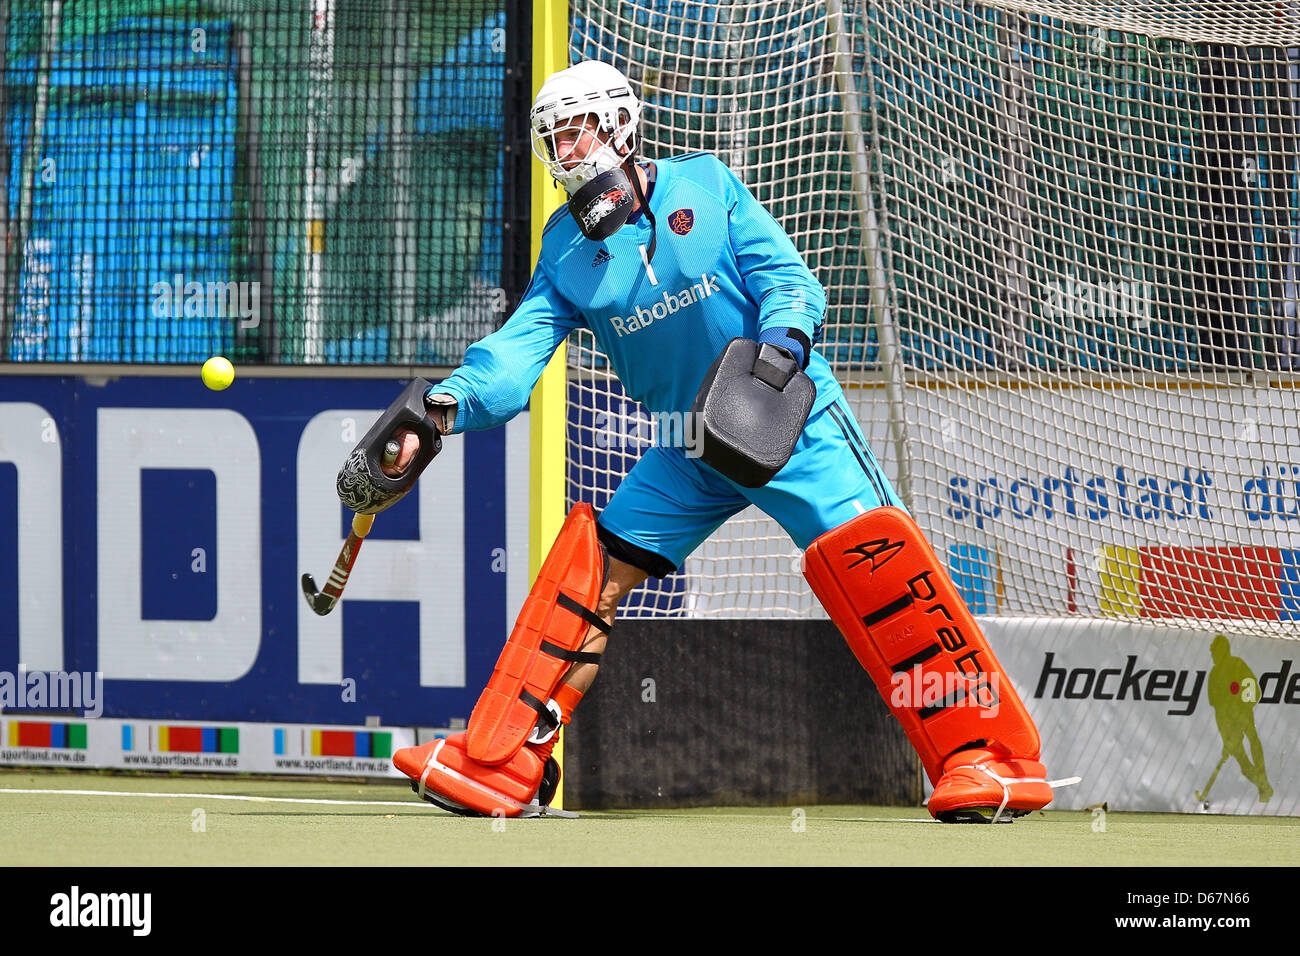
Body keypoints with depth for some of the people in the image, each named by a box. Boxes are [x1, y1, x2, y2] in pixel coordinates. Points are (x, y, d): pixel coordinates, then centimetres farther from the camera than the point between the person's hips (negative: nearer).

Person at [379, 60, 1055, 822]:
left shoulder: (703, 186, -4)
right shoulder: (569, 247, 6)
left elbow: (788, 279, -9)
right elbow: (521, 346, -5)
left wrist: (785, 338, -31)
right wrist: (449, 405, -25)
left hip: (792, 420, -5)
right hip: (689, 451, 5)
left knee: (872, 559, -23)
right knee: (592, 571, -3)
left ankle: (994, 759, -24)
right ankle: (499, 767, 5)